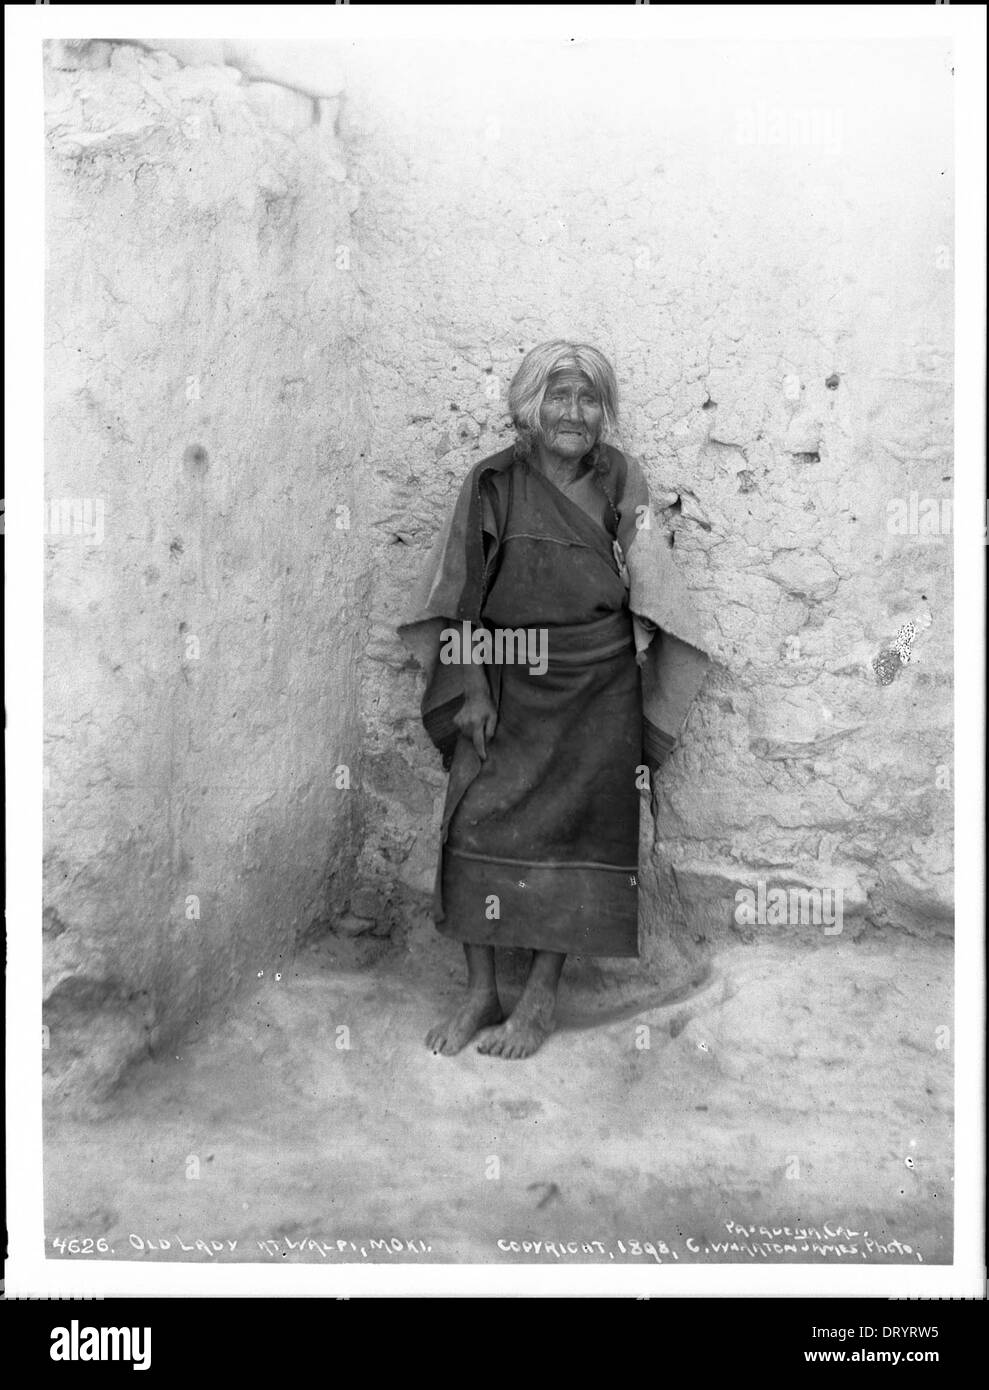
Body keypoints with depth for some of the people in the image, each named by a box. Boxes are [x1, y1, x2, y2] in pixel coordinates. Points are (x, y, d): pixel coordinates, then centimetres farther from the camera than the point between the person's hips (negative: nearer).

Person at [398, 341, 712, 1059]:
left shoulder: (622, 481, 3)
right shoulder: (493, 483, 2)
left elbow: (645, 593, 3)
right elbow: (463, 597, 1)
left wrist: (637, 682, -4)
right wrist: (473, 688, -6)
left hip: (597, 691, 0)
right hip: (507, 685, 1)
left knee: (571, 833, 0)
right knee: (477, 826, -8)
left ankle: (542, 1000, 11)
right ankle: (481, 993, 6)